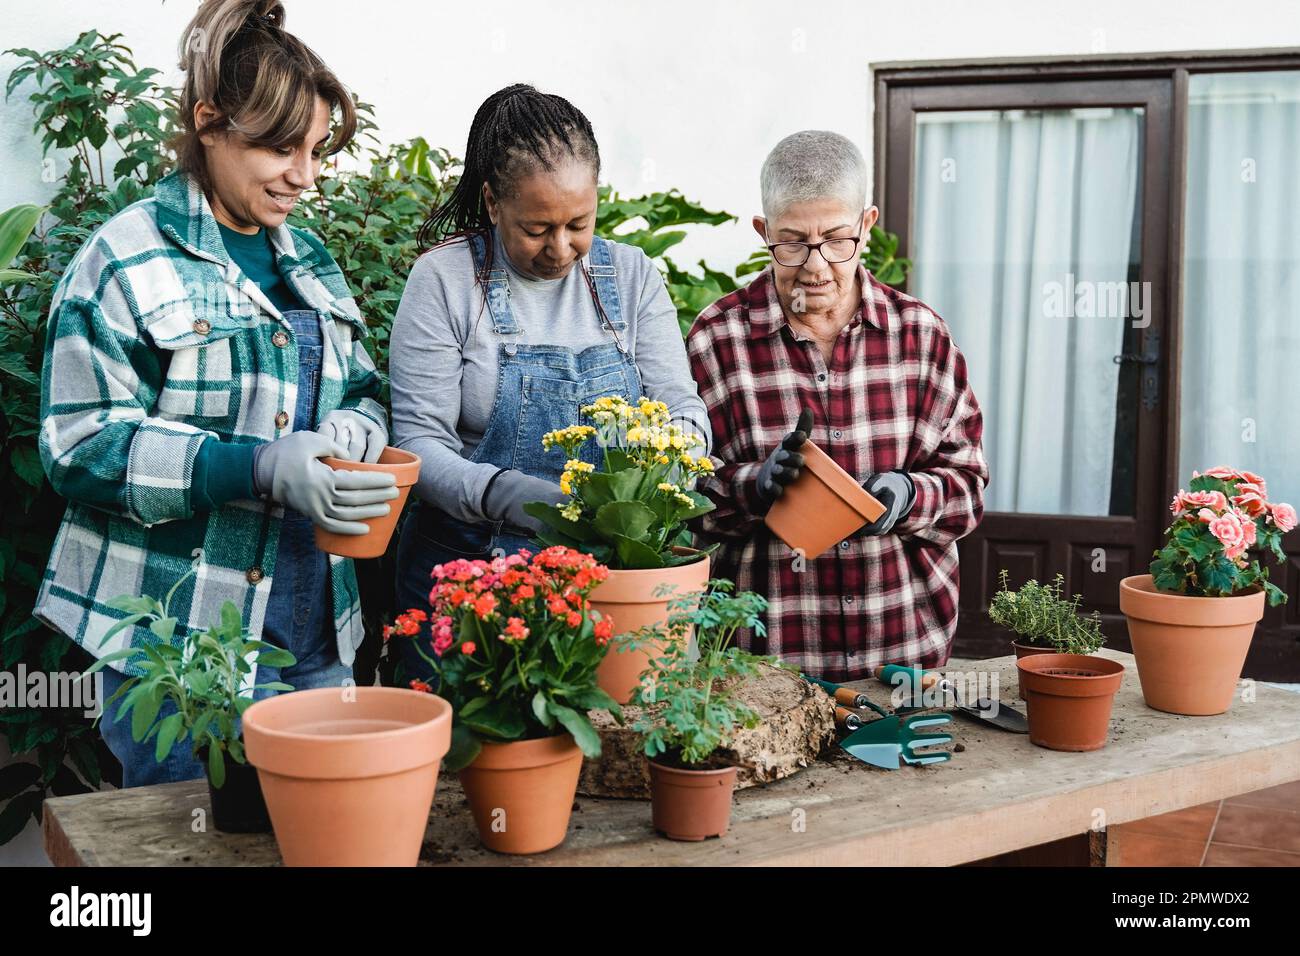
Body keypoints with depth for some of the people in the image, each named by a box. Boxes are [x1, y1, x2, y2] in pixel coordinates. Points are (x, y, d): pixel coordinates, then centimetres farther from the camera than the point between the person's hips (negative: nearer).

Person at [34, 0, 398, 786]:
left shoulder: (309, 259, 13)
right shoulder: (127, 260, -8)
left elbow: (365, 399, 17)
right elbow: (83, 448, -13)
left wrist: (338, 438, -8)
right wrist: (257, 468, -25)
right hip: (180, 646, -6)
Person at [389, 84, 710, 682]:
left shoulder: (632, 276, 5)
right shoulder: (444, 280, -5)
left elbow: (682, 408, 1)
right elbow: (419, 441, -10)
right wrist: (504, 493, -27)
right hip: (468, 568, -2)